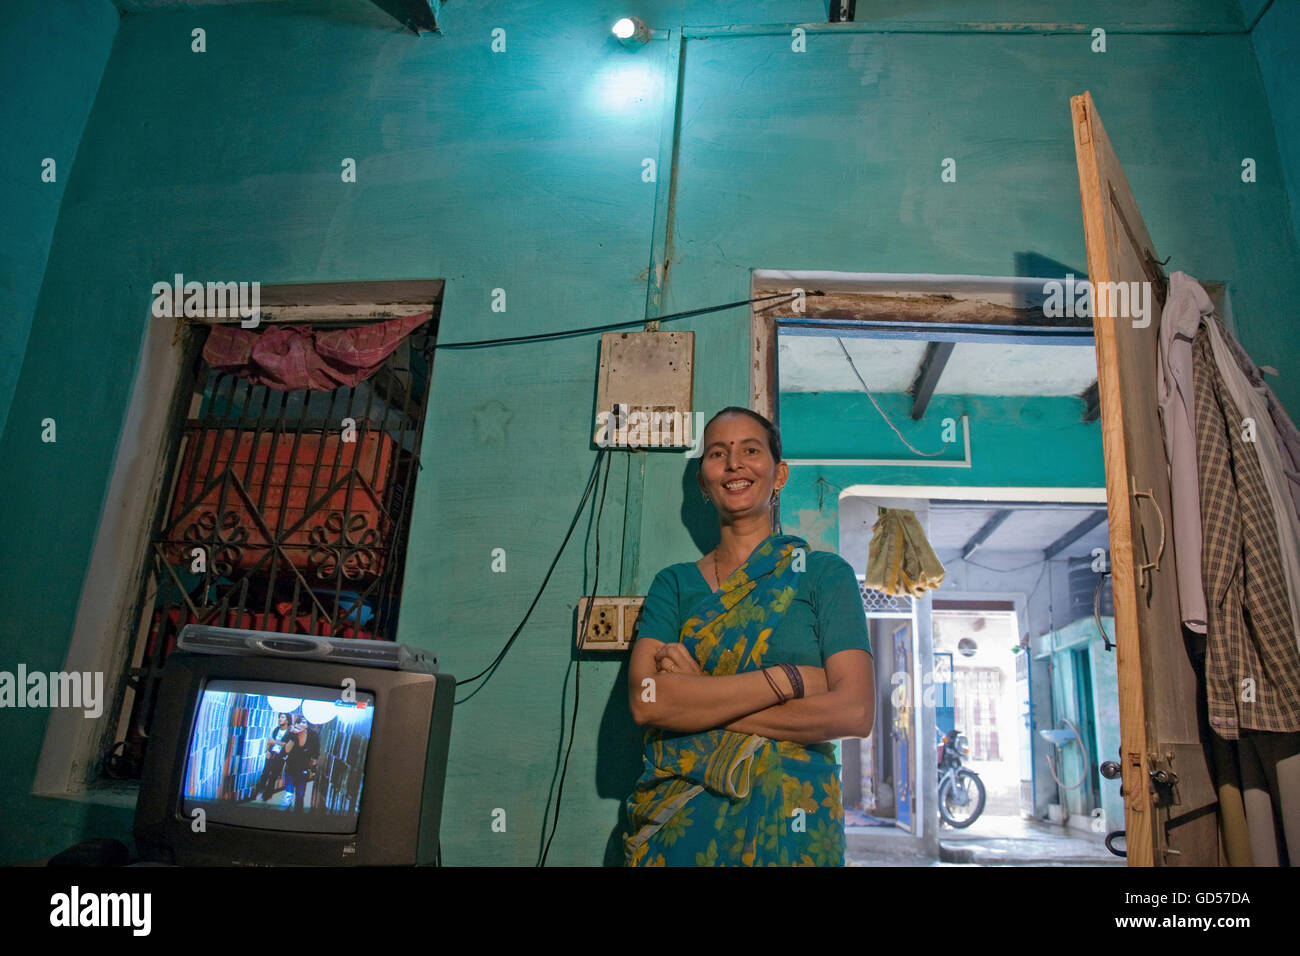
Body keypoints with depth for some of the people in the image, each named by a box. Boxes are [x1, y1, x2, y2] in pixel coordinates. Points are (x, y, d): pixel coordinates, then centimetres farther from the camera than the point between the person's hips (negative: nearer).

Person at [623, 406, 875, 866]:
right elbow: (645, 701, -10)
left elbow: (854, 712, -13)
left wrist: (697, 698, -13)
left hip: (788, 825, -1)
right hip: (678, 824, 2)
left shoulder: (824, 573, -2)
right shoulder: (674, 583, 4)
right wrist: (788, 678, -16)